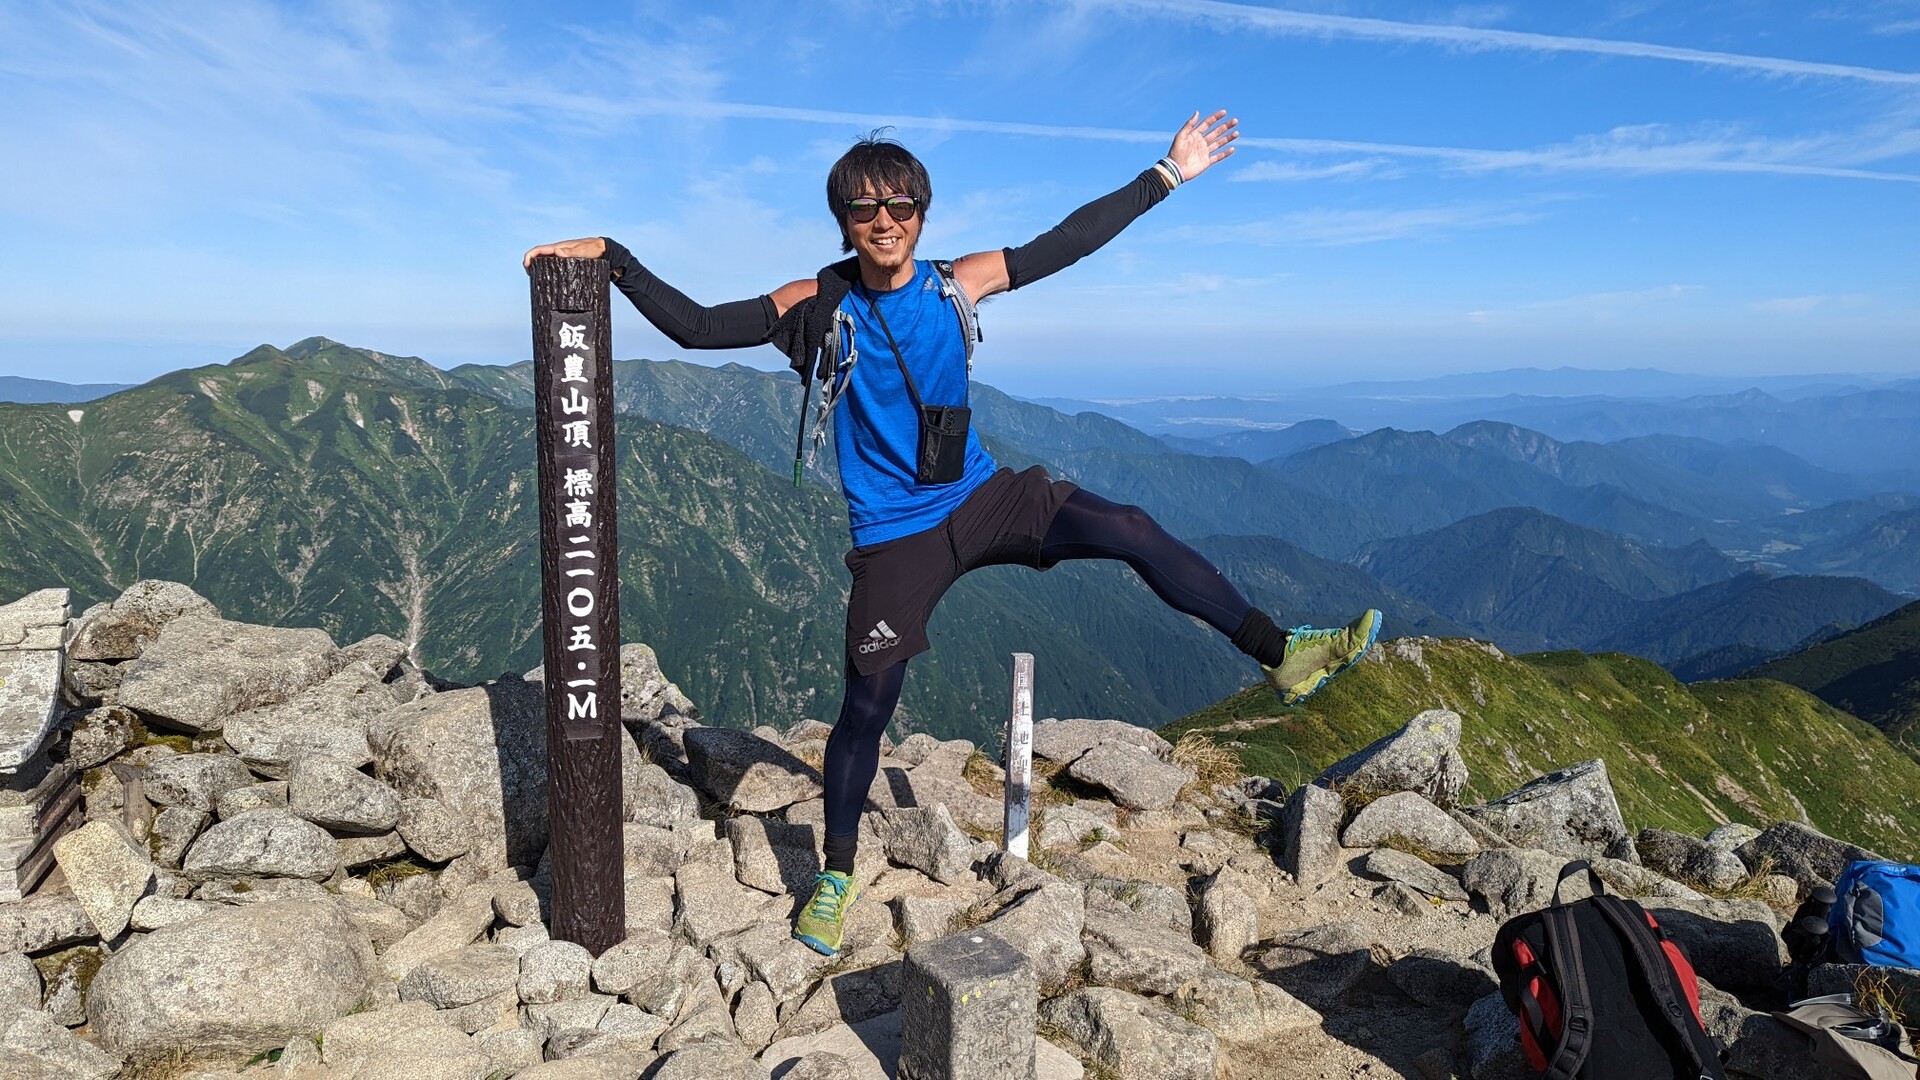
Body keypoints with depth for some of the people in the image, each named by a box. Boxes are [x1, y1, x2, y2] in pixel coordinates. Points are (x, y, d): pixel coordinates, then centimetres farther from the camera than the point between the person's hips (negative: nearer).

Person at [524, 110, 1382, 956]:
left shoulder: (958, 285, -2)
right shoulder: (819, 306, -9)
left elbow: (1067, 242, 5)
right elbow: (696, 328, -10)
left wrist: (1166, 176, 8)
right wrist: (611, 257, -18)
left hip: (984, 499, 3)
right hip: (894, 536, -2)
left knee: (1132, 532, -14)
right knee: (867, 707, 0)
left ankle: (1280, 653, -2)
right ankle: (836, 875, 22)